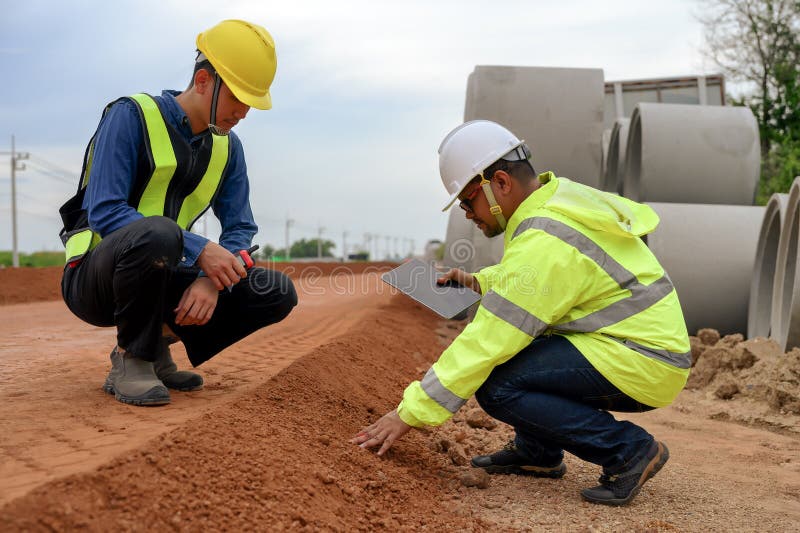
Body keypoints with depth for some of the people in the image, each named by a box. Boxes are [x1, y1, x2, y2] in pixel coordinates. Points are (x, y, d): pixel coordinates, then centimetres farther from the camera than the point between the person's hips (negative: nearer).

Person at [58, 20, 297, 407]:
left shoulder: (227, 146, 5)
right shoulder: (132, 116, -14)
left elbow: (240, 228, 4)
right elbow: (104, 212, -23)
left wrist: (212, 281, -17)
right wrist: (198, 250, -31)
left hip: (161, 278, 6)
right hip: (93, 280, -6)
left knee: (278, 294, -8)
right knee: (156, 232, -39)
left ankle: (159, 340, 6)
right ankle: (130, 360, -14)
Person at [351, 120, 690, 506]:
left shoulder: (544, 242, -23)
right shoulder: (560, 198, 6)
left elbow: (488, 343, -24)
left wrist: (412, 412, -19)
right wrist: (479, 282, 11)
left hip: (641, 365, -10)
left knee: (494, 385, -19)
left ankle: (628, 449, -8)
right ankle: (538, 452, 17)